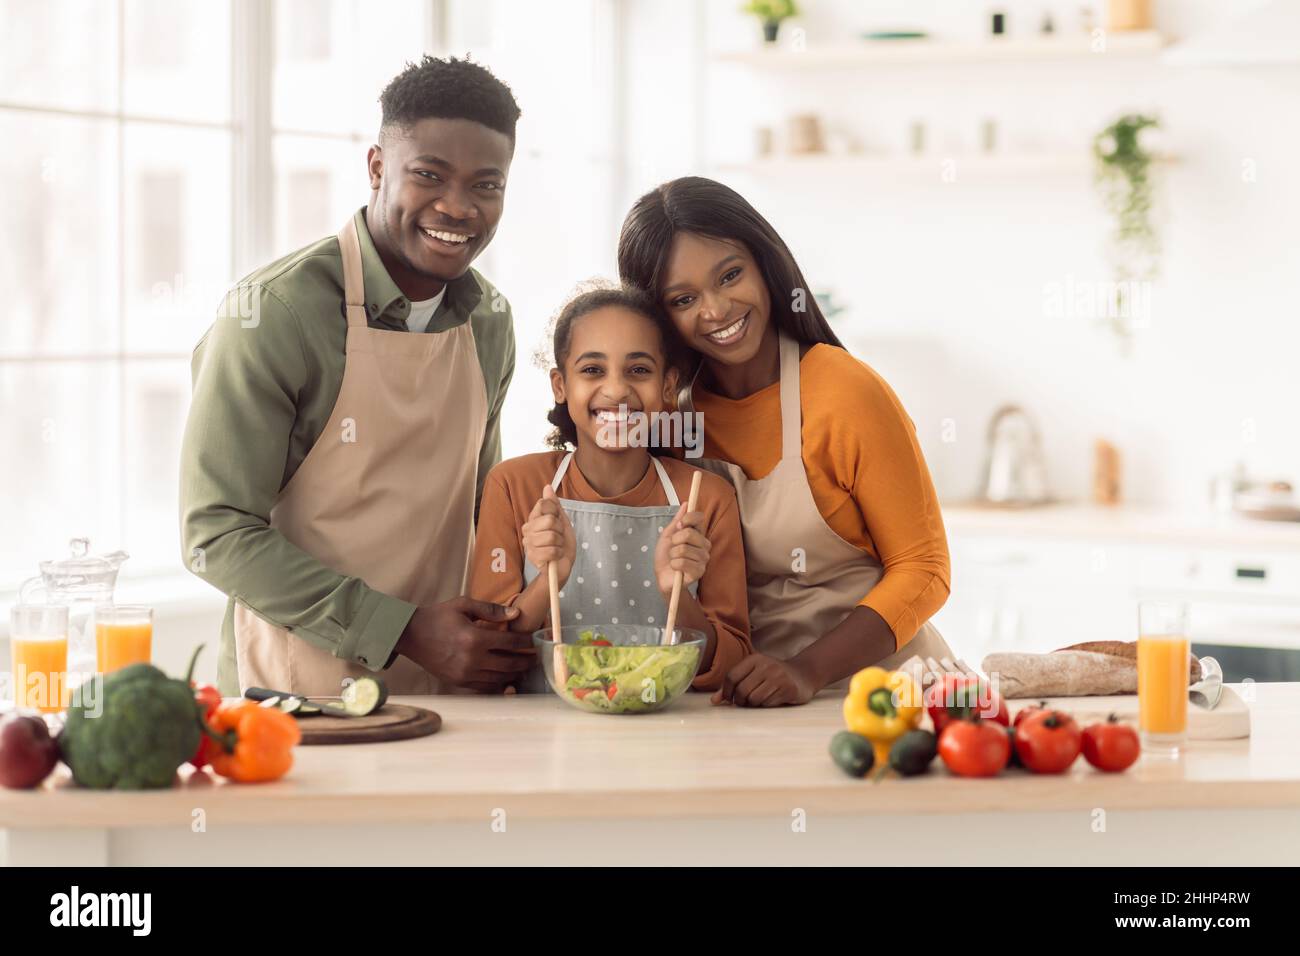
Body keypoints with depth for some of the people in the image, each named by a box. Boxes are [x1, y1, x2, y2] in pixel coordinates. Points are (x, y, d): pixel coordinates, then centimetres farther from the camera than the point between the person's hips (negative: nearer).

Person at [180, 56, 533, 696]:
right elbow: (216, 534, -13)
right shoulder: (275, 310, -11)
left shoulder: (490, 320, 9)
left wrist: (506, 634, 4)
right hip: (299, 697, -5)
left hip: (447, 687, 5)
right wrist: (405, 631, -17)